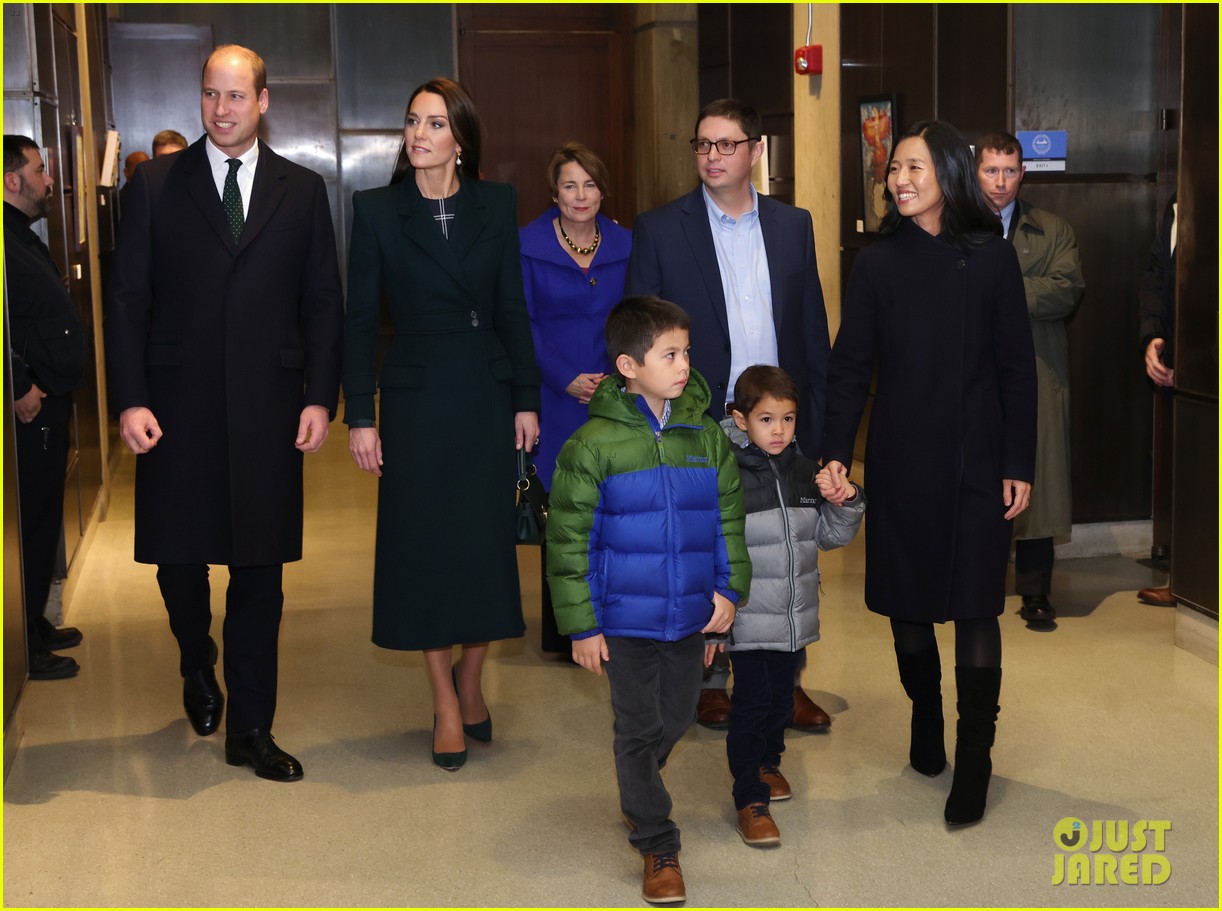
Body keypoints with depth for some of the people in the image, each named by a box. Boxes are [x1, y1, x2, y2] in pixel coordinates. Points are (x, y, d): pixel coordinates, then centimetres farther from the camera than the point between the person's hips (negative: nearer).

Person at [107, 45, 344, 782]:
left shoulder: (303, 191, 7)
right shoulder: (157, 184, 5)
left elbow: (323, 304, 6)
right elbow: (130, 299, 2)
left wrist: (320, 398, -4)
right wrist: (130, 400, -7)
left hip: (268, 411, 0)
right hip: (179, 411, 0)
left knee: (260, 570, 4)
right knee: (178, 555, 9)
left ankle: (250, 729, 16)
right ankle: (199, 667, 41)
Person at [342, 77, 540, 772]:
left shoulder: (497, 205, 3)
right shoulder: (377, 210, -1)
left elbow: (513, 308, 5)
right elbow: (361, 318, -1)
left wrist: (527, 399, 2)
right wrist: (360, 415, -5)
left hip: (488, 395, 1)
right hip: (416, 397, -1)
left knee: (488, 543, 5)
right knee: (425, 546, 4)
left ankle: (471, 680, 27)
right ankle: (446, 703, 17)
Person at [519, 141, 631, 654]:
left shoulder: (625, 245, 8)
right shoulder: (528, 245, 0)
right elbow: (523, 324, -2)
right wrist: (567, 380, -11)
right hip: (557, 400, -2)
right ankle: (562, 630, 13)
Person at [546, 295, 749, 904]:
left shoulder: (706, 436, 0)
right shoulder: (595, 443, -12)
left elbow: (728, 523, 11)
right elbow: (569, 540, -9)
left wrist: (729, 589, 1)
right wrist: (581, 626, -9)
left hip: (691, 617, 4)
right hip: (625, 619, -4)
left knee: (676, 719, 18)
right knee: (639, 729, 3)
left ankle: (637, 789, 48)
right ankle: (658, 847, 18)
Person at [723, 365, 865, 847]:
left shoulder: (804, 470, 4)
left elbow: (831, 537, 11)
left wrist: (846, 502, -8)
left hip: (795, 614, 6)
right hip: (749, 619, -6)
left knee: (781, 698, 20)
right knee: (751, 704, -1)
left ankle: (767, 763, 43)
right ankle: (751, 800, 10)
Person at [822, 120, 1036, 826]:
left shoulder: (992, 257, 0)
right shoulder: (878, 263, 2)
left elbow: (1018, 367, 1)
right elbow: (851, 365, 1)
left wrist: (1020, 465, -3)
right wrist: (837, 452, -10)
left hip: (978, 461, -1)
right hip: (902, 459, 2)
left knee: (975, 608, -2)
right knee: (908, 602, 8)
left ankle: (974, 763, 6)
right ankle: (925, 732, 26)